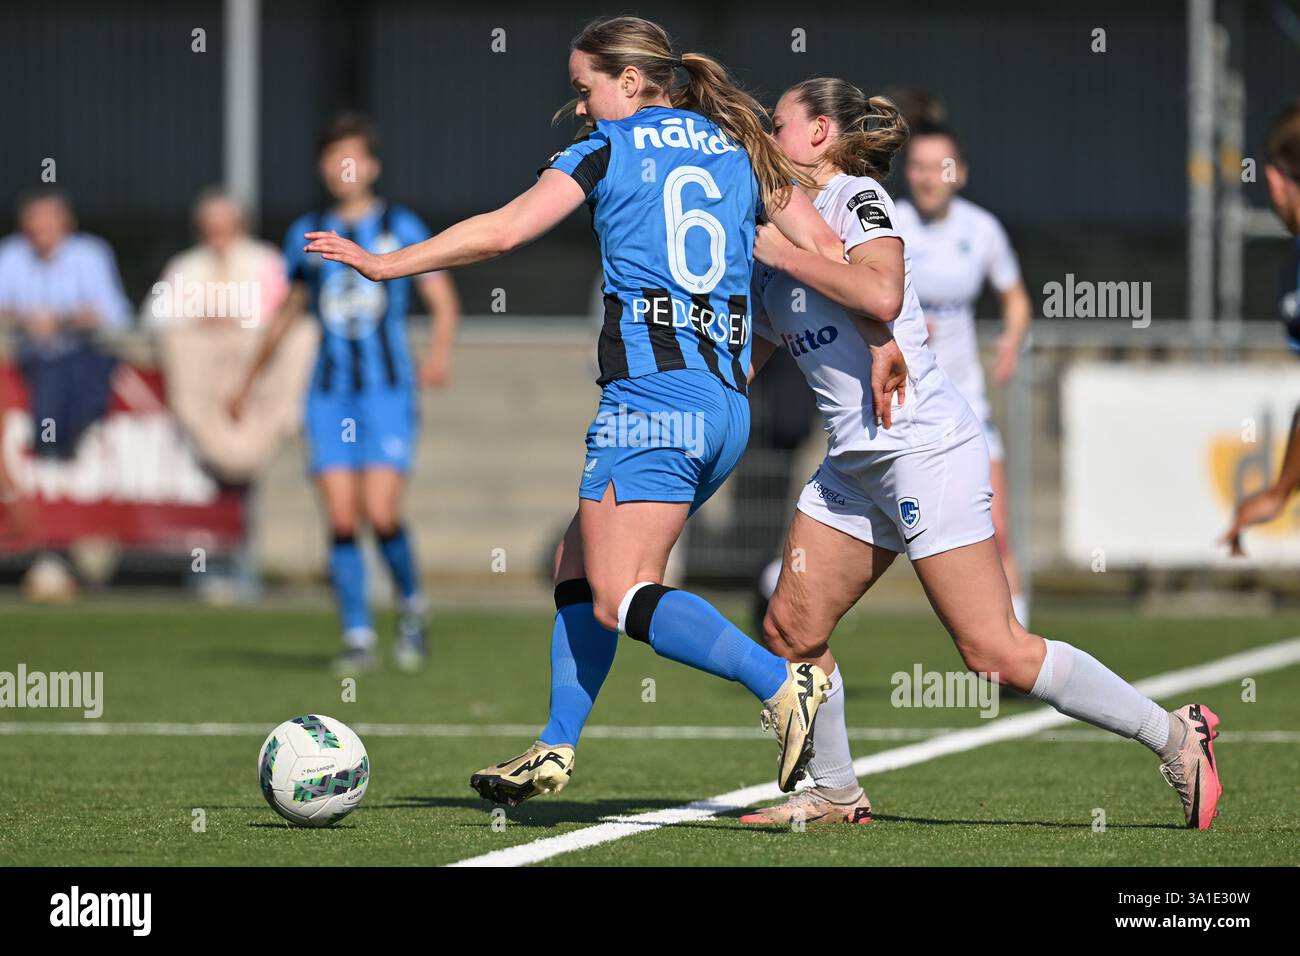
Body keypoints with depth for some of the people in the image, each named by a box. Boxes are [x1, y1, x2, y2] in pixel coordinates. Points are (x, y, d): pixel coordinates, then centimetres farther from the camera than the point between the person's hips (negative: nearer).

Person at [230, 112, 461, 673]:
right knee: (341, 519, -7)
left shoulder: (400, 227, 4)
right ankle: (358, 637, 2)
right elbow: (289, 310, 26)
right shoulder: (307, 236, 12)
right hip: (329, 391, 3)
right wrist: (250, 378, 32)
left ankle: (413, 607, 9)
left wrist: (441, 349, -20)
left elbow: (444, 302, 0)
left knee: (381, 514, -15)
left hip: (387, 391, -3)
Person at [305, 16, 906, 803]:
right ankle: (556, 749, 14)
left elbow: (501, 232, -1)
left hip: (651, 392, -8)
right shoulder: (740, 150, 17)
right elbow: (829, 251, 9)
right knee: (580, 569, 17)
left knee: (623, 600, -12)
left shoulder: (607, 149, 2)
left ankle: (782, 683, -28)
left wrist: (385, 264, 8)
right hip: (729, 405, 8)